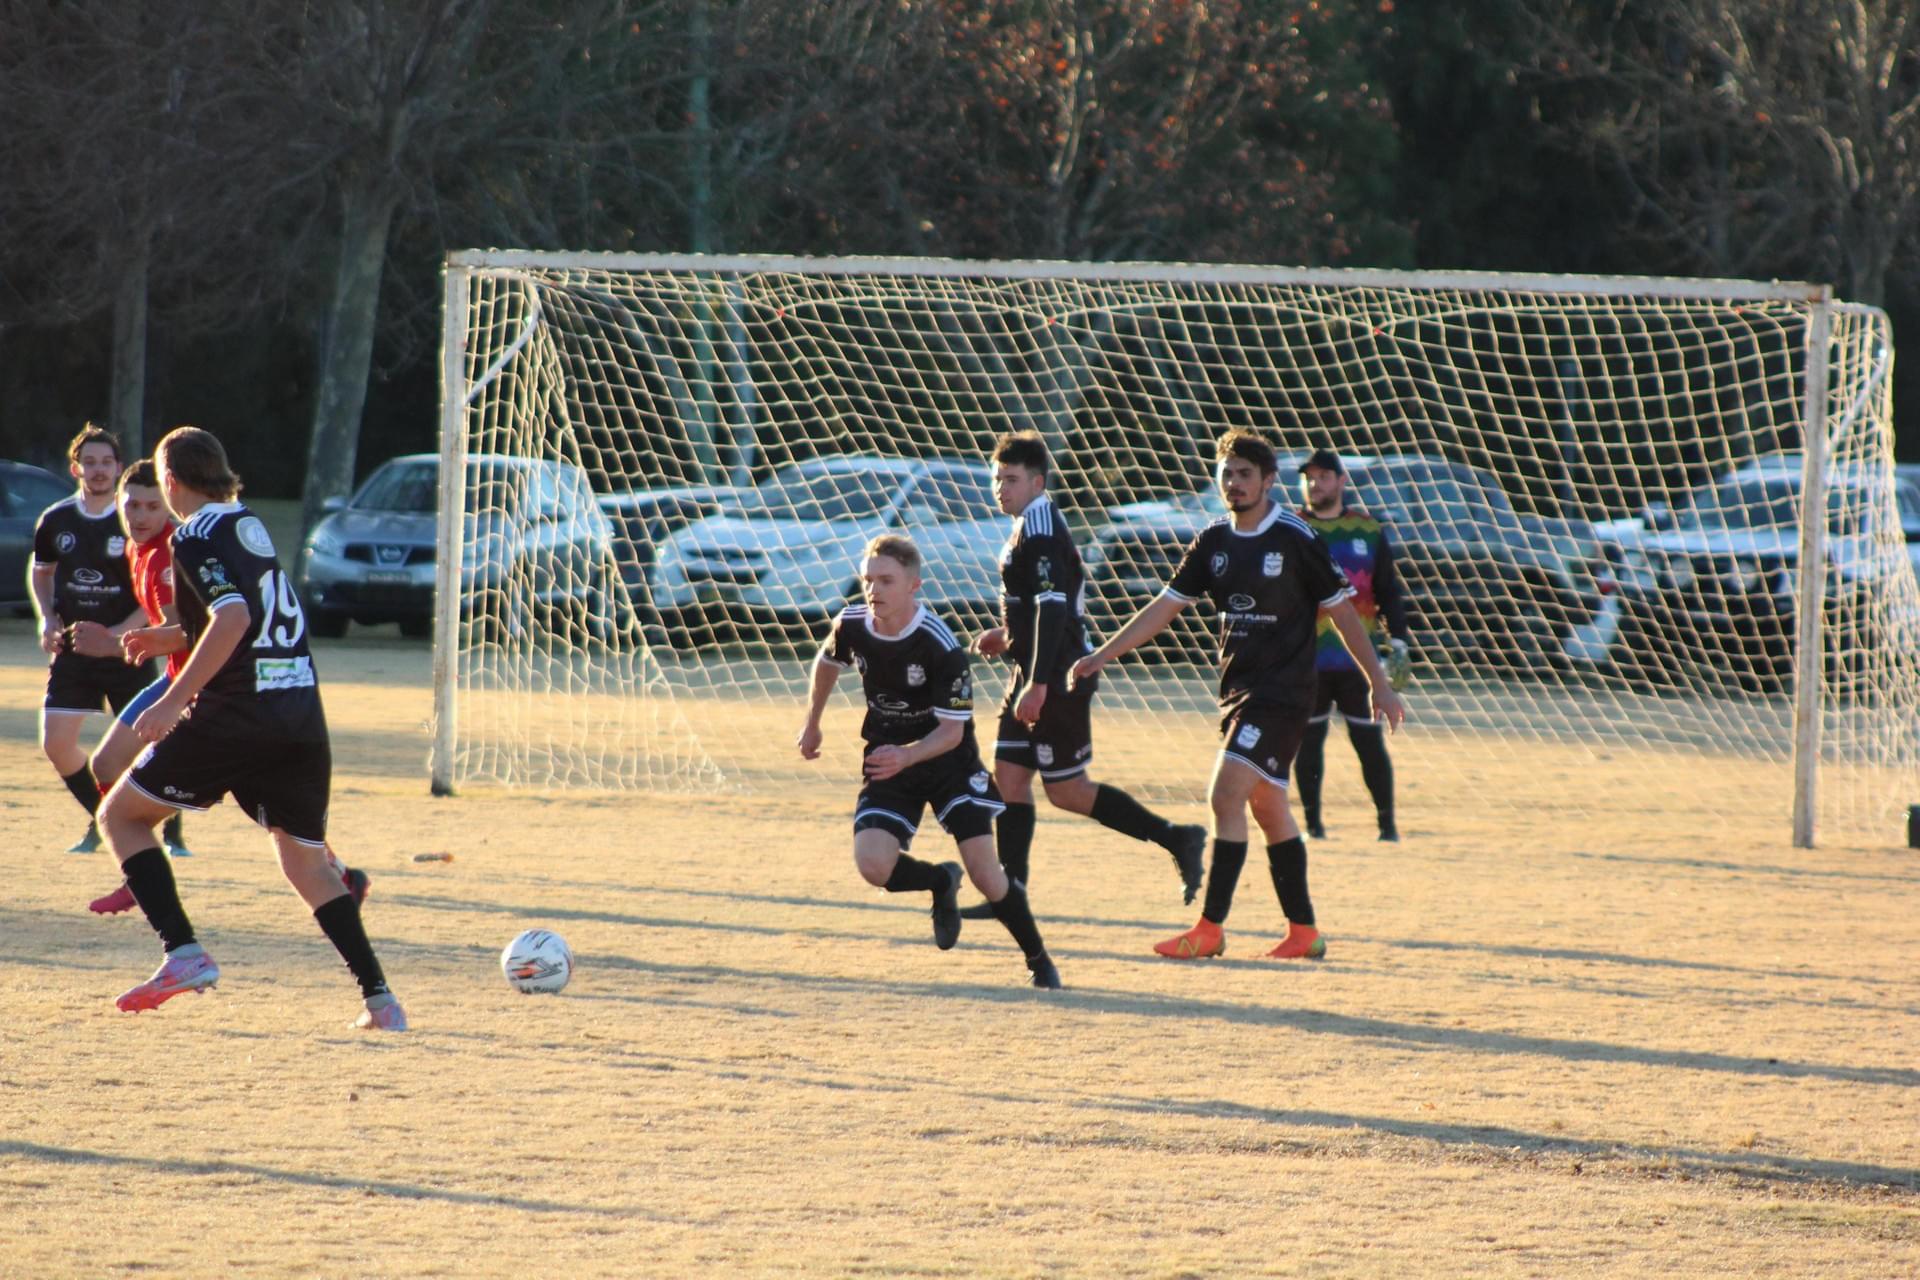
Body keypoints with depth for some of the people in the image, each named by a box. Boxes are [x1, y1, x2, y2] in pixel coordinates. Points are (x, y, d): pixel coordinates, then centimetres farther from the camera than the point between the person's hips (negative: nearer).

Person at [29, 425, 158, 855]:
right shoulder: (56, 521, 2)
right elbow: (39, 572, 19)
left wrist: (116, 633, -19)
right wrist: (47, 619, 2)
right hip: (72, 652, 4)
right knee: (56, 743, -3)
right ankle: (101, 820, 17)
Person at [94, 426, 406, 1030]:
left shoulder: (197, 537, -5)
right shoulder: (249, 525, 19)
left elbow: (233, 618, -21)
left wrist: (173, 702, -20)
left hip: (236, 717, -7)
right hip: (303, 718, 7)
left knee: (121, 814, 9)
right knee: (307, 863, 16)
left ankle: (184, 954, -5)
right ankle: (378, 997, 2)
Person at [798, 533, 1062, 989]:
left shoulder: (941, 648, -26)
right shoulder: (851, 626, -12)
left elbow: (952, 730, -22)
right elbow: (828, 663, 13)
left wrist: (906, 756, -40)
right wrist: (812, 724, 24)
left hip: (948, 761, -4)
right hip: (888, 762, 4)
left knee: (985, 874, -13)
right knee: (873, 864, -19)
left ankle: (1038, 959, 11)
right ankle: (940, 883, 15)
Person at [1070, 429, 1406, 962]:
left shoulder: (1295, 540, -10)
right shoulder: (1214, 542, 7)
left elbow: (1342, 613, -4)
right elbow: (1164, 607, 11)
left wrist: (1379, 684, -2)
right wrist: (1102, 655, 4)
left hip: (1281, 693, -7)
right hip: (1238, 691, 7)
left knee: (1226, 797, -15)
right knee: (1268, 811, 10)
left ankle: (1210, 928, -12)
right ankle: (1304, 932, 18)